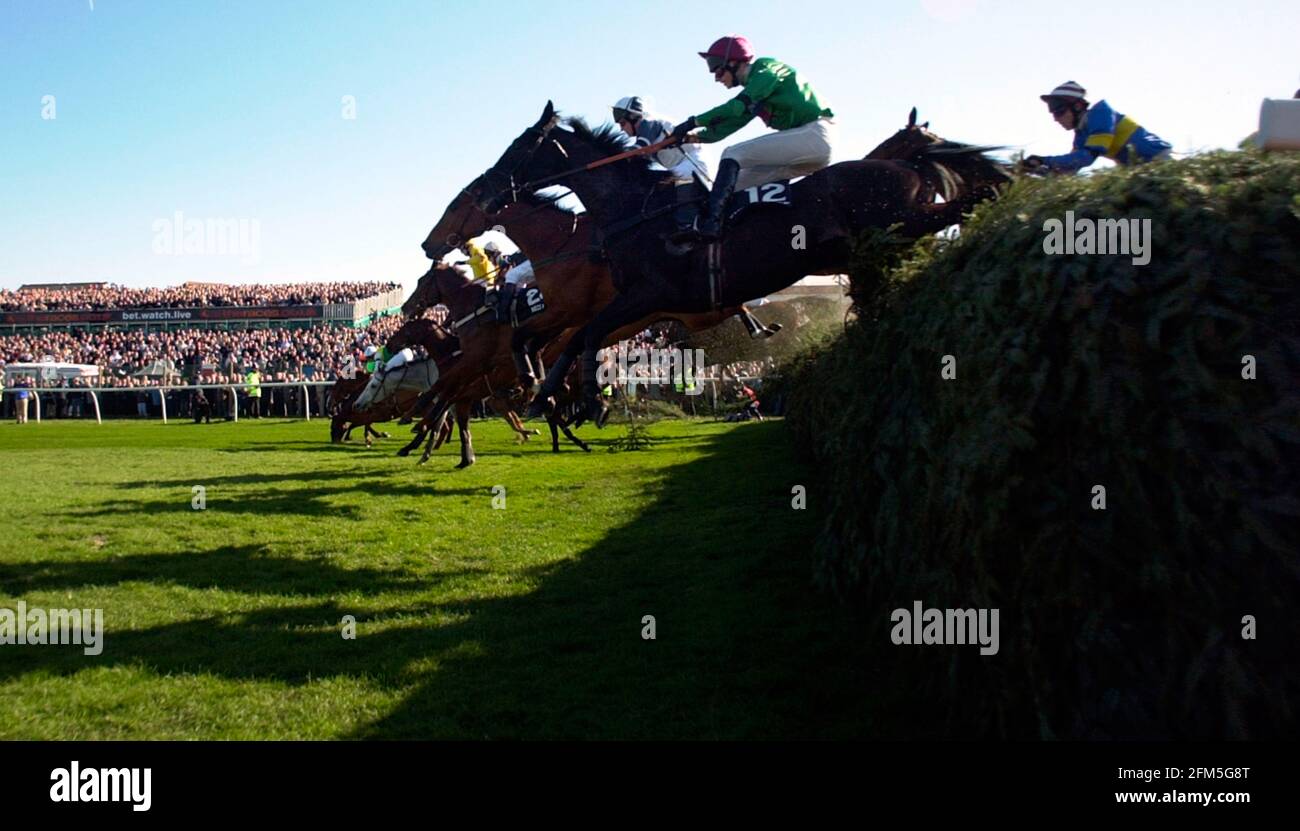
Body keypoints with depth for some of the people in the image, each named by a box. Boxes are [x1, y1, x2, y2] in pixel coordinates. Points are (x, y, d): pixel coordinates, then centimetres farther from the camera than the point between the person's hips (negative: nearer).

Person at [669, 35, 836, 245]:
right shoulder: (754, 86, 22)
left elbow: (736, 107, -20)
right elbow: (727, 126, 16)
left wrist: (693, 122, -19)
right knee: (738, 181, 6)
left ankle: (707, 224, -26)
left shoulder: (766, 70, -6)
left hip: (815, 133, -9)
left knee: (733, 155, -16)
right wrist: (692, 137, 4)